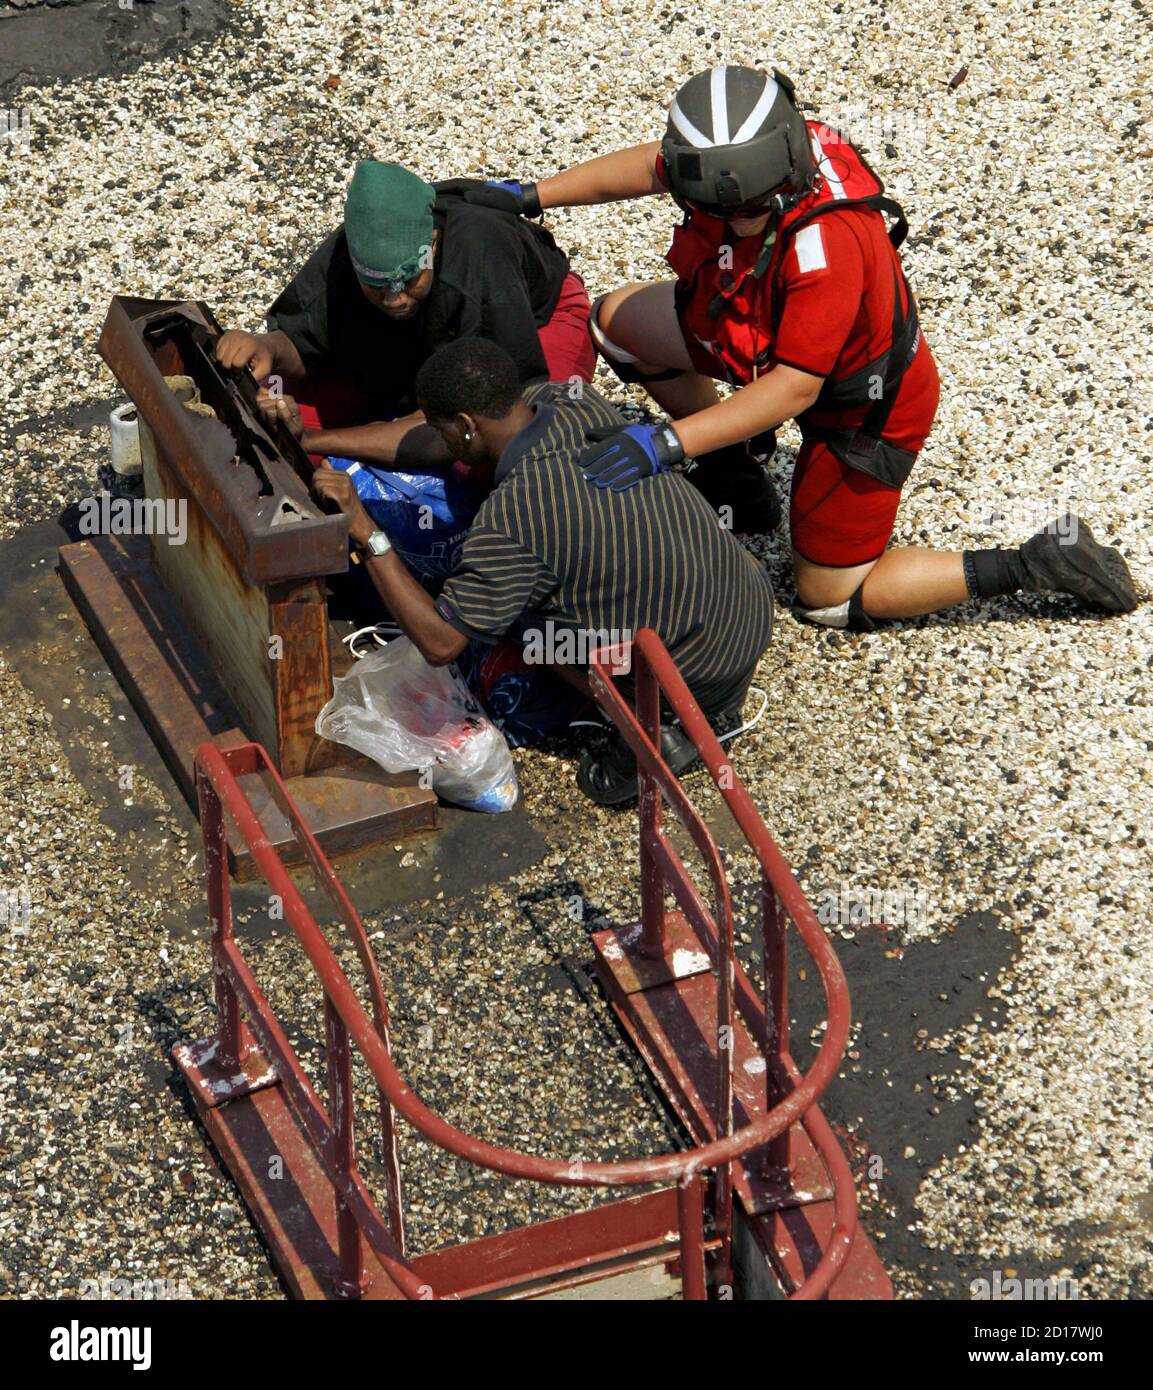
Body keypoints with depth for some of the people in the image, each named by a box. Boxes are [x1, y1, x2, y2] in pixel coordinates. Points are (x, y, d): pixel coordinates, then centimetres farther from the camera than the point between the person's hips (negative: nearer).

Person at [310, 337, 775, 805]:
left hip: (697, 675, -6)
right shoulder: (581, 403, -3)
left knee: (509, 611, 7)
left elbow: (439, 643, -18)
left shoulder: (508, 518, -26)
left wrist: (366, 533, -19)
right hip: (757, 609, 6)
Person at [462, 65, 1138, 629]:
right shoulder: (725, 157, -21)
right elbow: (650, 166, 1)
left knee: (829, 598, 5)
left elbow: (794, 388, -38)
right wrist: (531, 195, 1)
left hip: (863, 407, -8)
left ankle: (1039, 563, 8)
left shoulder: (826, 244, -42)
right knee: (620, 319, 8)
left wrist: (671, 439, -44)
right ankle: (739, 478, 21)